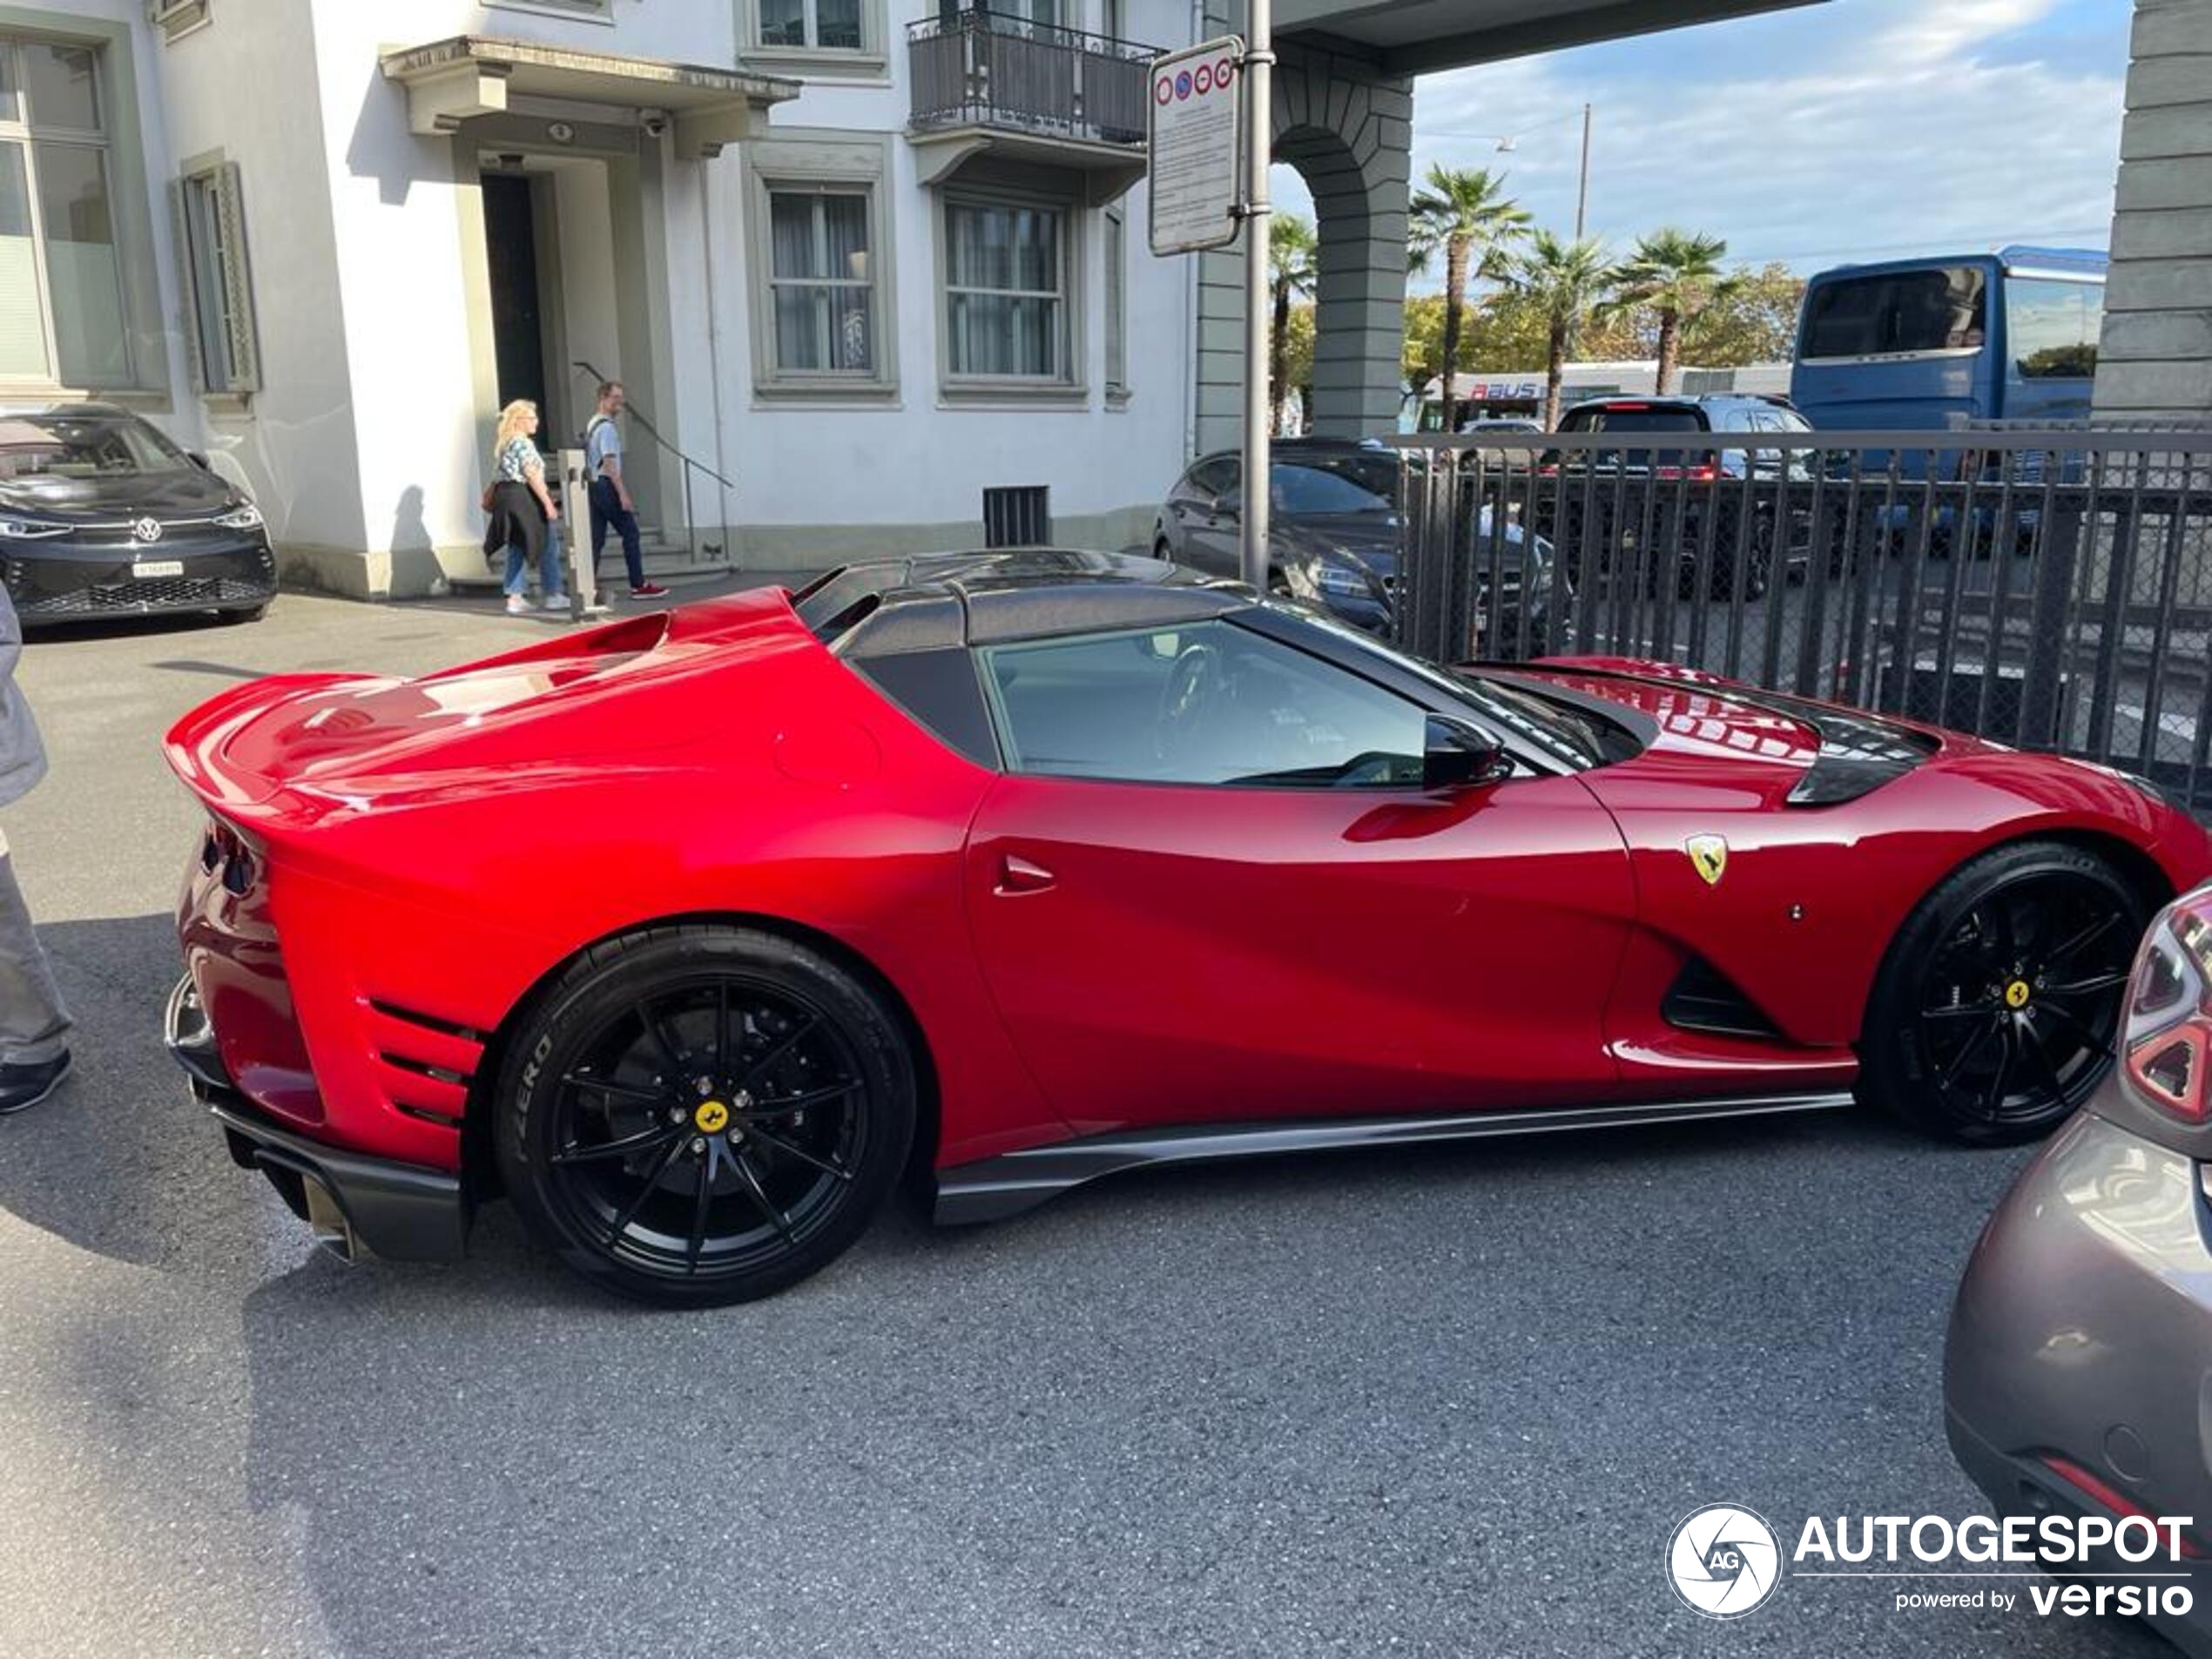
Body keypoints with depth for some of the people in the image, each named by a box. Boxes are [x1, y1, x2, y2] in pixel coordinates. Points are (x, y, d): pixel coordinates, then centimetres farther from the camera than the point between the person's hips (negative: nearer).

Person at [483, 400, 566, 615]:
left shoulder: (503, 443, 16)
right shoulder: (523, 443, -12)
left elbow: (500, 475, 17)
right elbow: (532, 476, -17)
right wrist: (548, 503, -18)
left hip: (504, 496, 9)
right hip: (524, 498, -9)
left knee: (517, 549, 11)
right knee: (548, 547, 1)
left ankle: (514, 598, 8)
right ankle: (552, 596, 6)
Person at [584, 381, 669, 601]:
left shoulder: (593, 424, 18)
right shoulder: (607, 427, -12)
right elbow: (610, 463, -18)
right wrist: (623, 494, -20)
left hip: (593, 485, 9)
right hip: (606, 485, -9)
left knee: (596, 539, 7)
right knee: (630, 533, -4)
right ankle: (638, 586, -2)